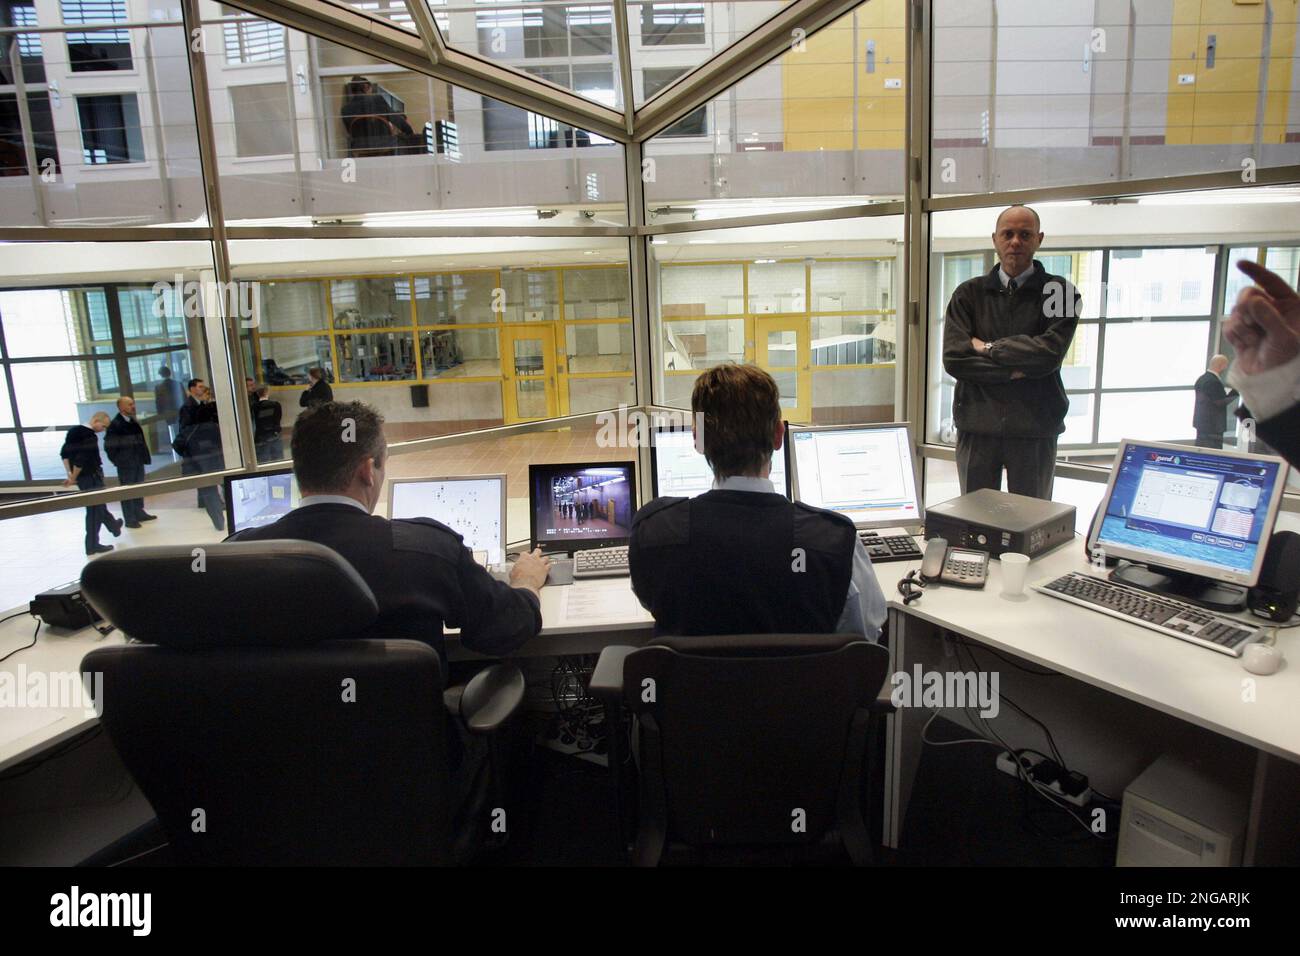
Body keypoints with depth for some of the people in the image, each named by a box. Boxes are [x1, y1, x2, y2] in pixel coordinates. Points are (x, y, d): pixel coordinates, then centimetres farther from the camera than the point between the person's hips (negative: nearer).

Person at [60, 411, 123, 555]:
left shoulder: (73, 431, 6)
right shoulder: (90, 436, -22)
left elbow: (64, 453, 9)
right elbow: (81, 460, -26)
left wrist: (70, 474, 7)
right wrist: (73, 478, -13)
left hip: (82, 477, 9)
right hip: (91, 476, -9)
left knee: (98, 504, 25)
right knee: (94, 509, 2)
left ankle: (113, 526, 46)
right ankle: (92, 545, 8)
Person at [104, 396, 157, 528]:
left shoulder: (133, 421, 9)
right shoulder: (115, 424, -15)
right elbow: (109, 446, -13)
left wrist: (143, 456, 8)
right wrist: (117, 460, -9)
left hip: (138, 462, 7)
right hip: (125, 464, -7)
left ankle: (139, 513, 30)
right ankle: (130, 519, 7)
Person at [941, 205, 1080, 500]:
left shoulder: (1061, 292, 2)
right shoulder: (968, 293, 6)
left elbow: (1049, 353, -13)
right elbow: (954, 358, -6)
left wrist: (988, 348, -5)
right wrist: (1012, 371, -12)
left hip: (1035, 430, -1)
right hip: (976, 426, 1)